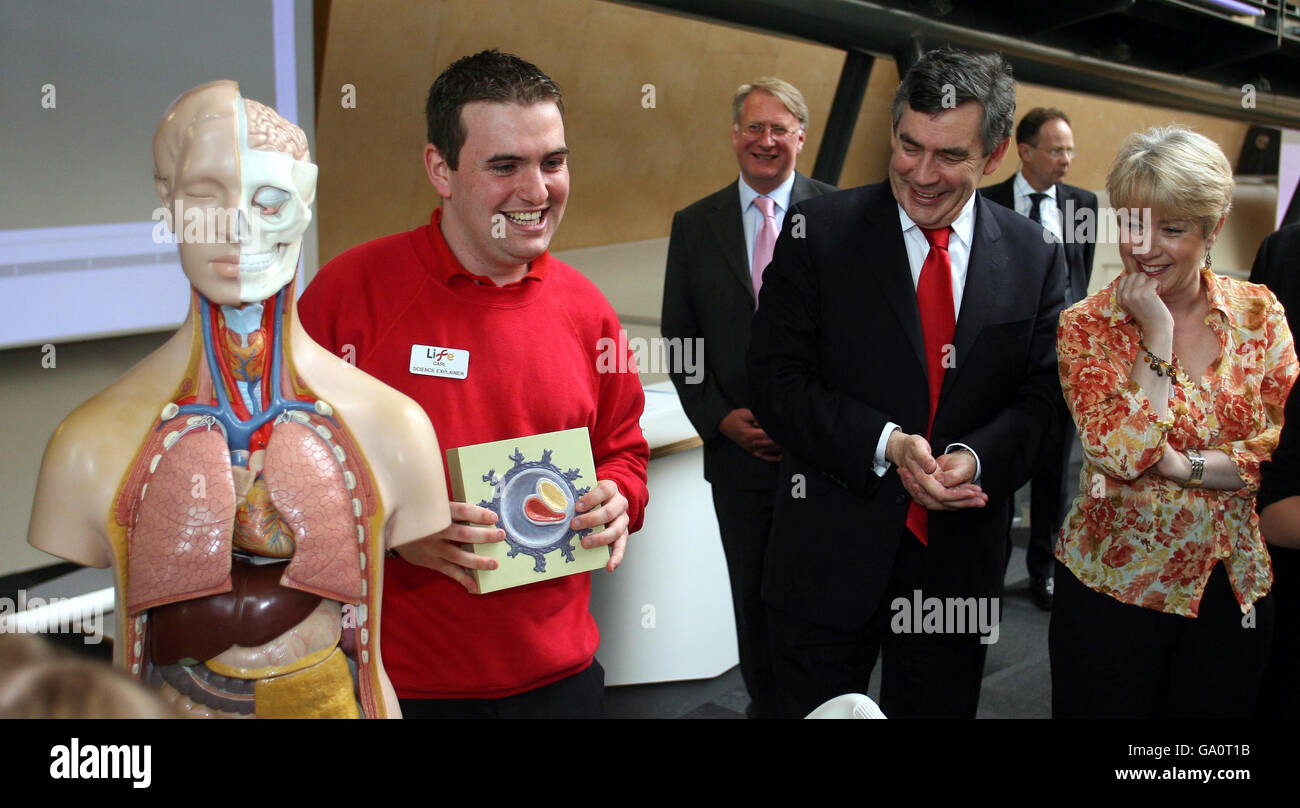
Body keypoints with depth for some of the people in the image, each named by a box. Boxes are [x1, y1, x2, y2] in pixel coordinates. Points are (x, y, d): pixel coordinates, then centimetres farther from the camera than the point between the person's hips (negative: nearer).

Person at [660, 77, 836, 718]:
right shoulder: (694, 225, 6)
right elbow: (679, 337, 7)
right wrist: (719, 417, -5)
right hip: (738, 445, 2)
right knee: (753, 594, 13)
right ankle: (763, 702, 31)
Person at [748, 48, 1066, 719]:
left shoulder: (1035, 259, 2)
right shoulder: (820, 231, -6)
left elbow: (1038, 399, 3)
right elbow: (776, 378, -9)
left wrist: (975, 458, -17)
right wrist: (885, 444, -21)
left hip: (959, 560, 3)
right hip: (832, 555, -2)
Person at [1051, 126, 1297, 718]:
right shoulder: (1087, 326, -10)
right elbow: (1123, 454, -21)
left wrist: (1180, 464, -19)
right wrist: (1156, 332, -20)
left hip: (1237, 588, 3)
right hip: (1115, 583, -2)